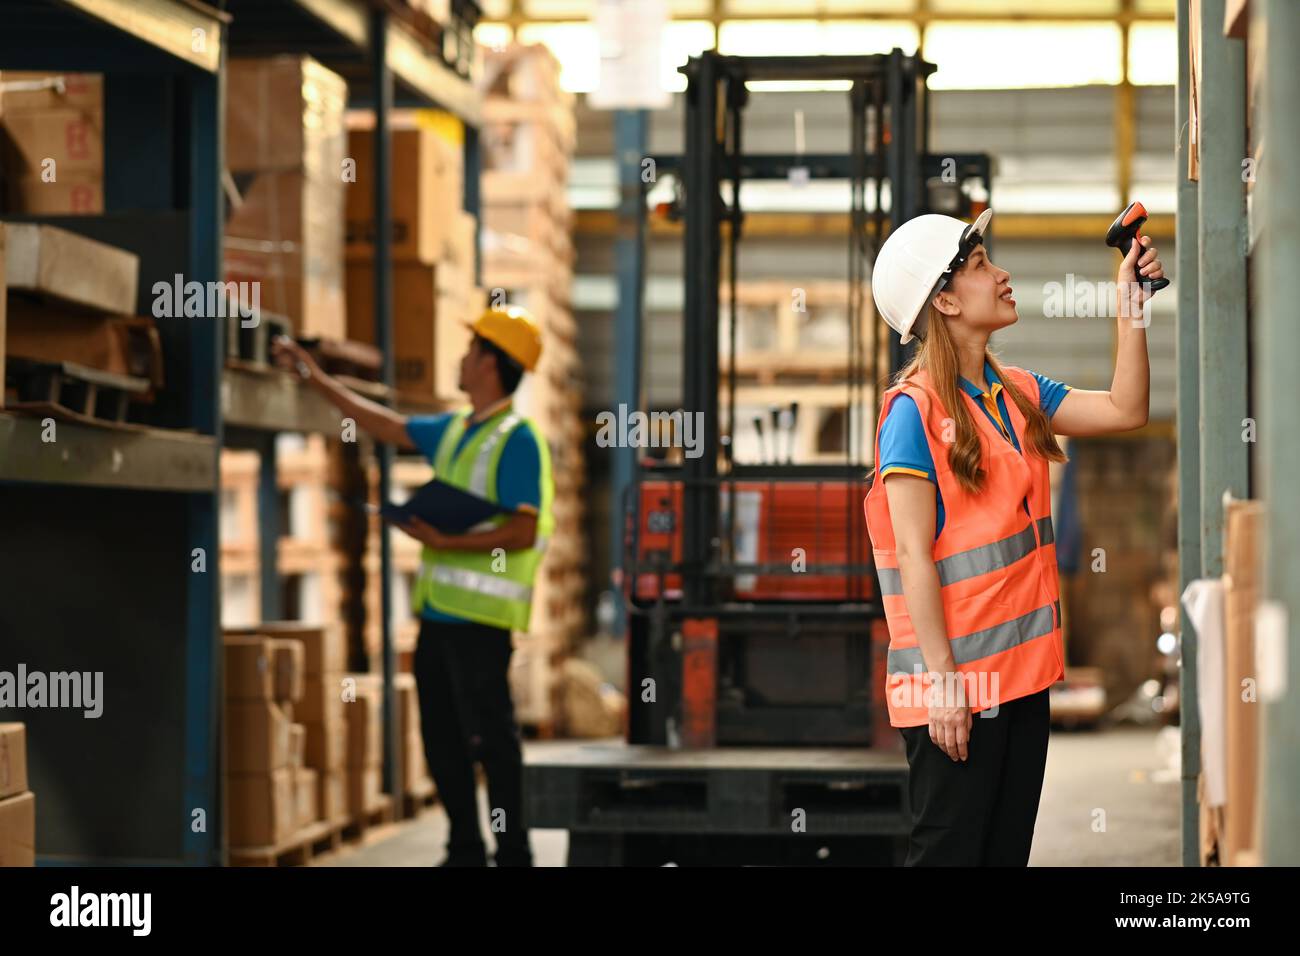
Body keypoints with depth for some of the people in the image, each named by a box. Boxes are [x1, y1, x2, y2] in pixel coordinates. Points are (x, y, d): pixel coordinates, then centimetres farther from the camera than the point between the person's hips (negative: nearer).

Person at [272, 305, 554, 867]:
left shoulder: (519, 439, -11)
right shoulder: (453, 430, 16)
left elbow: (522, 531, -19)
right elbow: (386, 426, 27)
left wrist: (445, 540, -22)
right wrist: (317, 379, 28)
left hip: (479, 616, -9)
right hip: (438, 610, 9)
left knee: (490, 735, -7)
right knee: (442, 738, 12)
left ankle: (512, 852, 0)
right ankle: (465, 850, 21)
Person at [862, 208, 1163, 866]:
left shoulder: (1016, 393, 11)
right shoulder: (915, 408, -12)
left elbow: (1125, 410, 9)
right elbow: (913, 554, -15)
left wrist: (1131, 306, 4)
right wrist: (942, 679, -18)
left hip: (1022, 674, 8)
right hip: (957, 682, -8)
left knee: (1008, 849, 11)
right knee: (948, 852, -1)